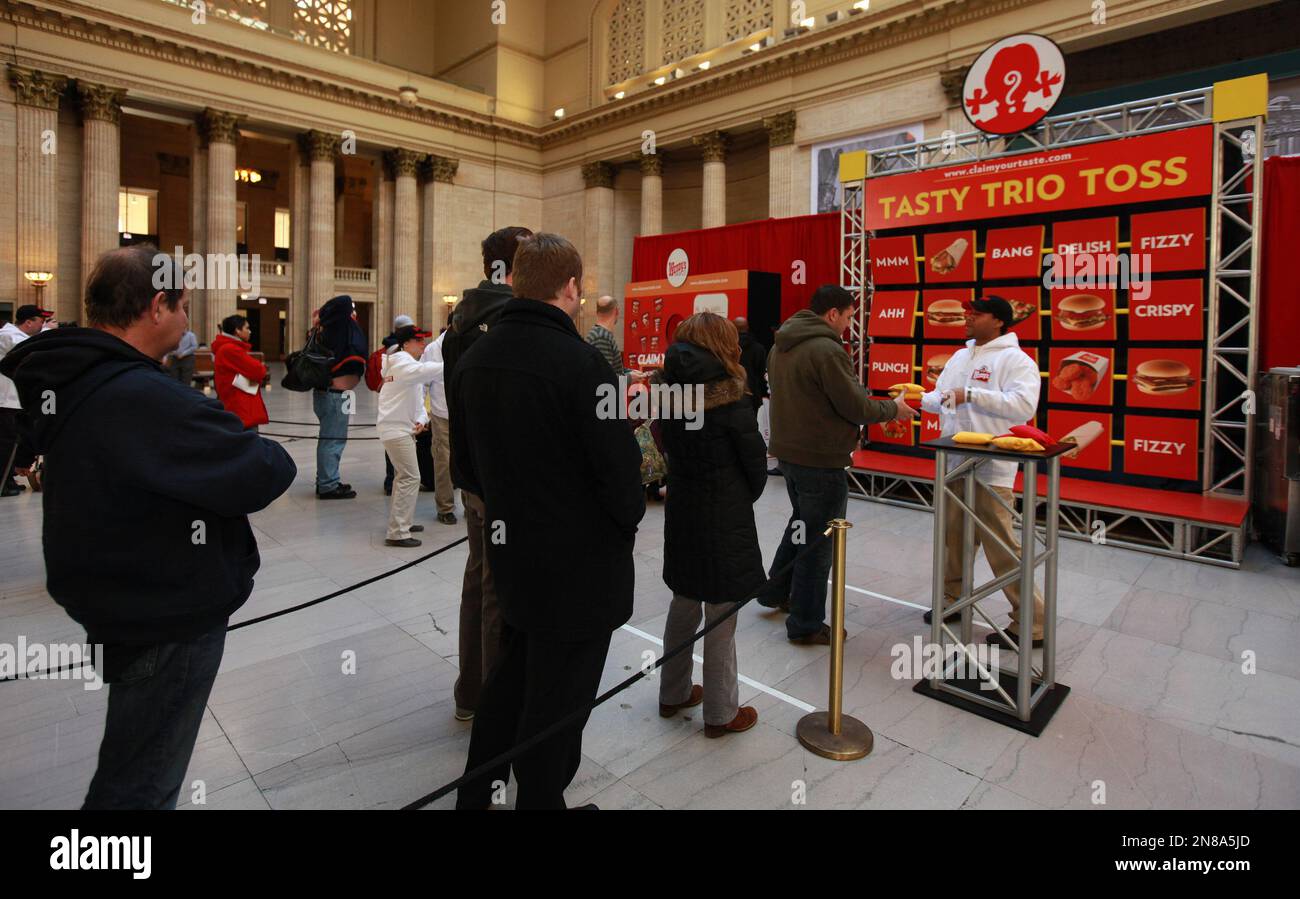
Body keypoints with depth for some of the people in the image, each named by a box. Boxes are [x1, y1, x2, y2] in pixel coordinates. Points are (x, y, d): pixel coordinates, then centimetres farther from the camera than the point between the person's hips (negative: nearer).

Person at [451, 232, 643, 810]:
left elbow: (464, 460, 11)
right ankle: (540, 798, 29)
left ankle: (477, 793, 41)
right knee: (558, 696, 10)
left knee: (511, 675, 26)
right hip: (581, 558, -7)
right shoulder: (578, 361, -21)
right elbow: (618, 461, -21)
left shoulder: (474, 358, 3)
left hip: (509, 549, 8)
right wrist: (629, 519, -2)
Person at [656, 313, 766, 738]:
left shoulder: (672, 395, -1)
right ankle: (721, 714, 20)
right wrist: (745, 499, 11)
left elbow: (670, 449, 7)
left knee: (684, 604, 20)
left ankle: (673, 693, 35)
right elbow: (756, 463, -8)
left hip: (680, 513, 6)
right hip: (724, 523, -6)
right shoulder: (730, 402, -17)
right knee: (721, 617, 6)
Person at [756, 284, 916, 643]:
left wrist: (864, 398, 15)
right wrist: (894, 409, 1)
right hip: (821, 459, -9)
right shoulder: (827, 350, -19)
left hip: (788, 452, 9)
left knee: (801, 523, 27)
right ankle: (806, 624, 16)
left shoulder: (781, 347, 8)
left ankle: (776, 592, 38)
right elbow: (856, 407, -17)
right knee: (818, 540, 4)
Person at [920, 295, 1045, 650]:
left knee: (1002, 548, -4)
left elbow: (1024, 406, -24)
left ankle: (1030, 624, 9)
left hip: (990, 470, -8)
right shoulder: (960, 356, 15)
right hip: (954, 465, 8)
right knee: (954, 538, 19)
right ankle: (952, 600, 35)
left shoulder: (1014, 359, -11)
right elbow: (942, 400, 20)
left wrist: (971, 394, -25)